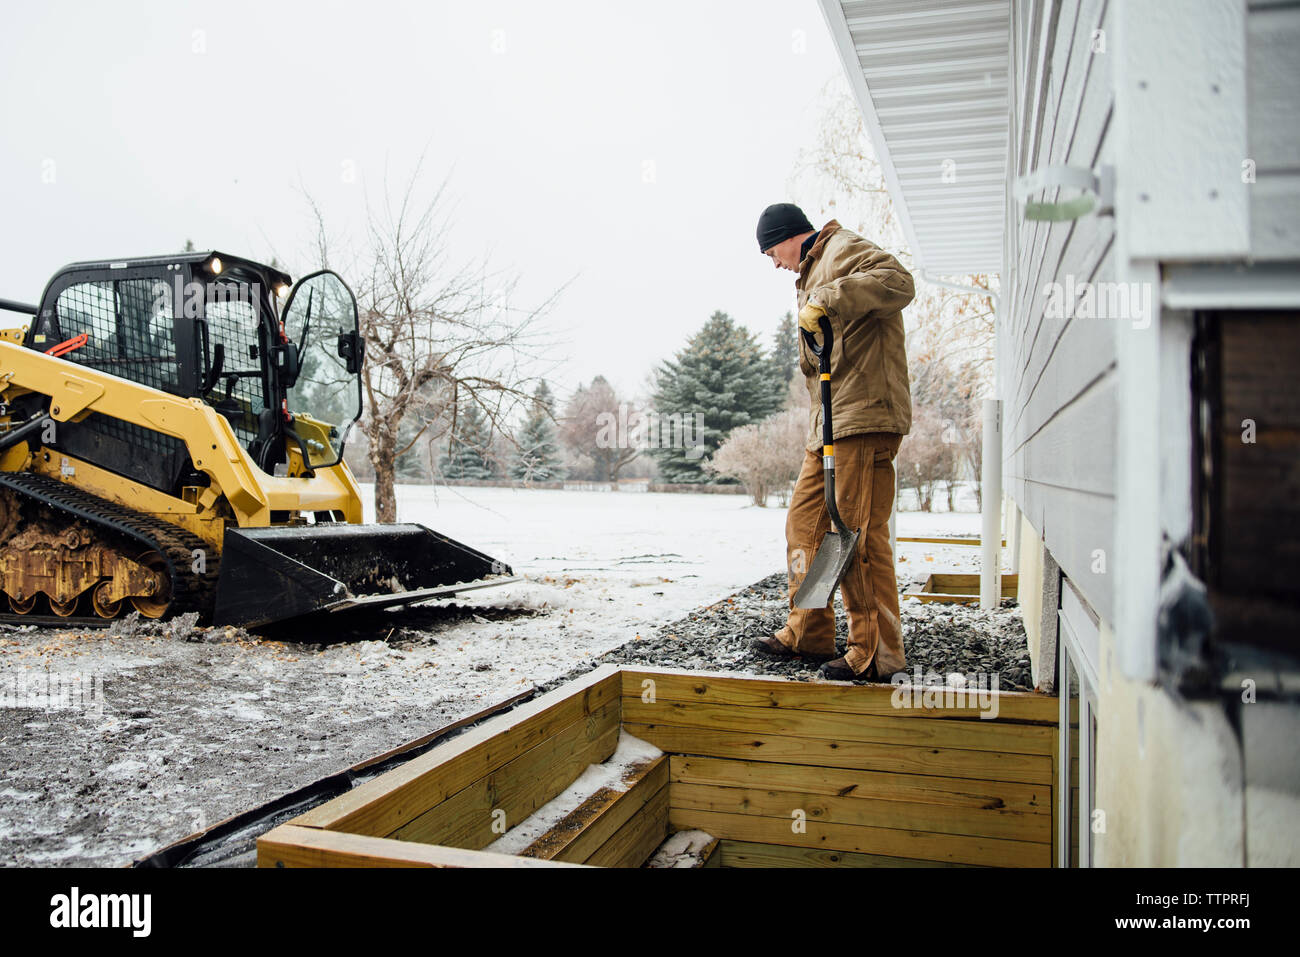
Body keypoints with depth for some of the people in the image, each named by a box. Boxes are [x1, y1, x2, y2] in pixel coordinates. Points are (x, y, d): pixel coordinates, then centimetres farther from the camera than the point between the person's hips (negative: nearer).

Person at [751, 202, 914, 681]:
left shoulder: (845, 249, -2)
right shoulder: (812, 273, 28)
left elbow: (898, 282, -23)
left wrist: (827, 300, -28)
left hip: (864, 417, -11)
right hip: (830, 424, 11)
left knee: (858, 533, -11)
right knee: (805, 522, 13)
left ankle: (878, 652, -4)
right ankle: (809, 633, 23)